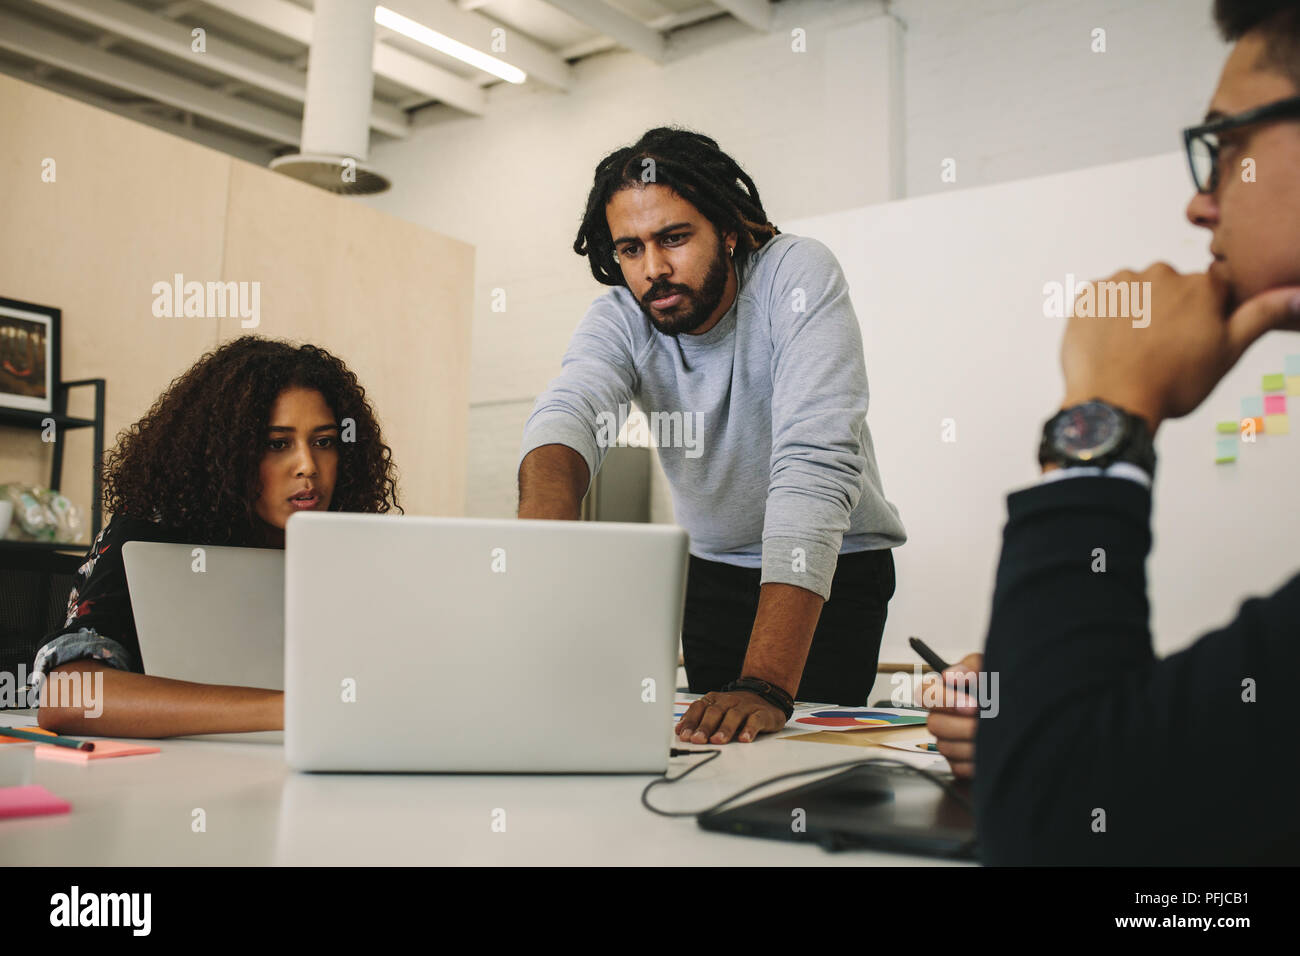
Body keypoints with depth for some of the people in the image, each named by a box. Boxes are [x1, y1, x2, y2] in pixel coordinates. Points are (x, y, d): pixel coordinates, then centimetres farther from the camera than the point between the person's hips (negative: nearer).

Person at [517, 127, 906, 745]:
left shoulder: (797, 277, -25)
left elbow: (814, 463, -37)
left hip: (835, 567, -3)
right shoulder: (620, 317, -13)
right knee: (712, 739, 3)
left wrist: (766, 684, -47)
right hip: (713, 569, 4)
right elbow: (568, 414, -33)